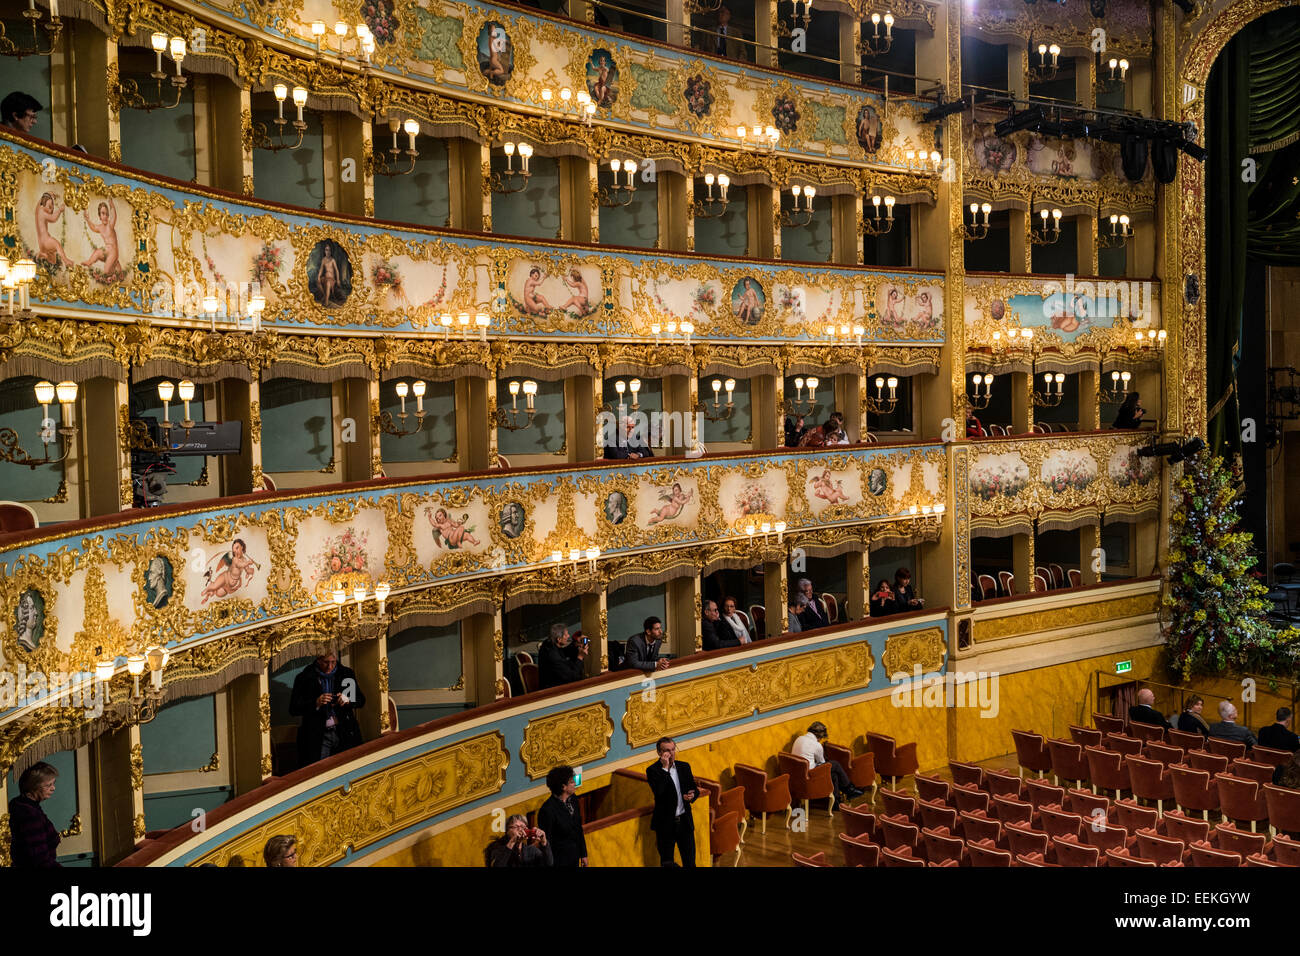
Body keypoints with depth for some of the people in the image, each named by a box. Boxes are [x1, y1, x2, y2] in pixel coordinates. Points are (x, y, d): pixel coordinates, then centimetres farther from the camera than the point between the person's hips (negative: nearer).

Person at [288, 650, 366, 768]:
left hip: (345, 735, 2)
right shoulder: (304, 678, -1)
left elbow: (361, 700, 11)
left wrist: (347, 700, -11)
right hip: (318, 736, -2)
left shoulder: (347, 674, 7)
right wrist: (316, 703, -19)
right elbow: (293, 709, -4)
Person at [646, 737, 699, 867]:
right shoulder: (653, 770, -10)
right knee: (667, 862, 6)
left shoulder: (684, 767, 6)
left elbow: (694, 788, 14)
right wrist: (664, 768, -25)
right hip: (665, 824, -4)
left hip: (684, 821, 4)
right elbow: (658, 791, -25)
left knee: (690, 861, 8)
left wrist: (692, 795, -10)